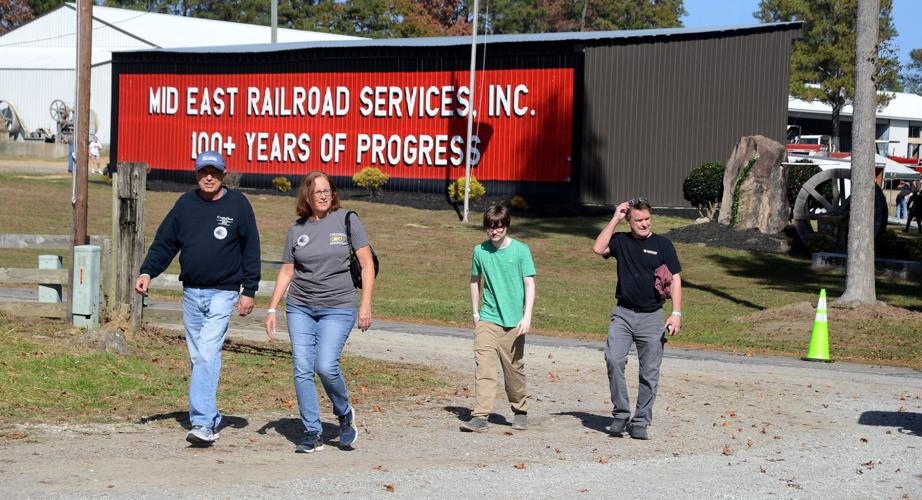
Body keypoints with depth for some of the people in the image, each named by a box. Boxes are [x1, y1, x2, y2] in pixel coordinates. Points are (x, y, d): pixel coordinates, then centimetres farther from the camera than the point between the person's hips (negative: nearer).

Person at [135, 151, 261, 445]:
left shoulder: (238, 205, 0)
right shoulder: (186, 204, 8)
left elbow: (251, 249, 2)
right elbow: (164, 242, 10)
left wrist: (249, 290, -3)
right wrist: (147, 272, -6)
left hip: (223, 292, -5)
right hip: (191, 293, 5)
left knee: (208, 353, -16)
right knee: (199, 358, 8)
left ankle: (203, 423, -21)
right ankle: (211, 418, 18)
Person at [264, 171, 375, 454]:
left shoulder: (347, 220, 0)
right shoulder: (297, 229, 9)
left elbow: (367, 264, 0)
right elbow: (286, 272, 14)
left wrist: (365, 305, -7)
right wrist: (272, 309, 8)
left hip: (338, 308, -3)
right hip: (300, 308, 3)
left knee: (326, 366, -17)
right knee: (302, 369, -5)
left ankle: (345, 414, 12)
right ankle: (312, 434, 4)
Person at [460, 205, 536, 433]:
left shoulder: (520, 250, -4)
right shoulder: (480, 251, 4)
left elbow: (529, 284, -5)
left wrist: (527, 316, -14)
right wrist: (475, 313, 15)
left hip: (513, 322, -1)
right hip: (487, 319, 1)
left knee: (514, 369, 8)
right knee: (483, 366, -13)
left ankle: (520, 410, 30)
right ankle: (480, 416, -17)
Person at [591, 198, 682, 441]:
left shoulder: (662, 245, 3)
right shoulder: (621, 241, 8)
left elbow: (675, 280, 1)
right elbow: (598, 248, -10)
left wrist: (676, 313, -9)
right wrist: (615, 219, -7)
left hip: (652, 316, 0)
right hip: (623, 314, 1)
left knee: (650, 372, 1)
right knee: (613, 360, -17)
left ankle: (640, 422, 11)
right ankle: (621, 413, -4)